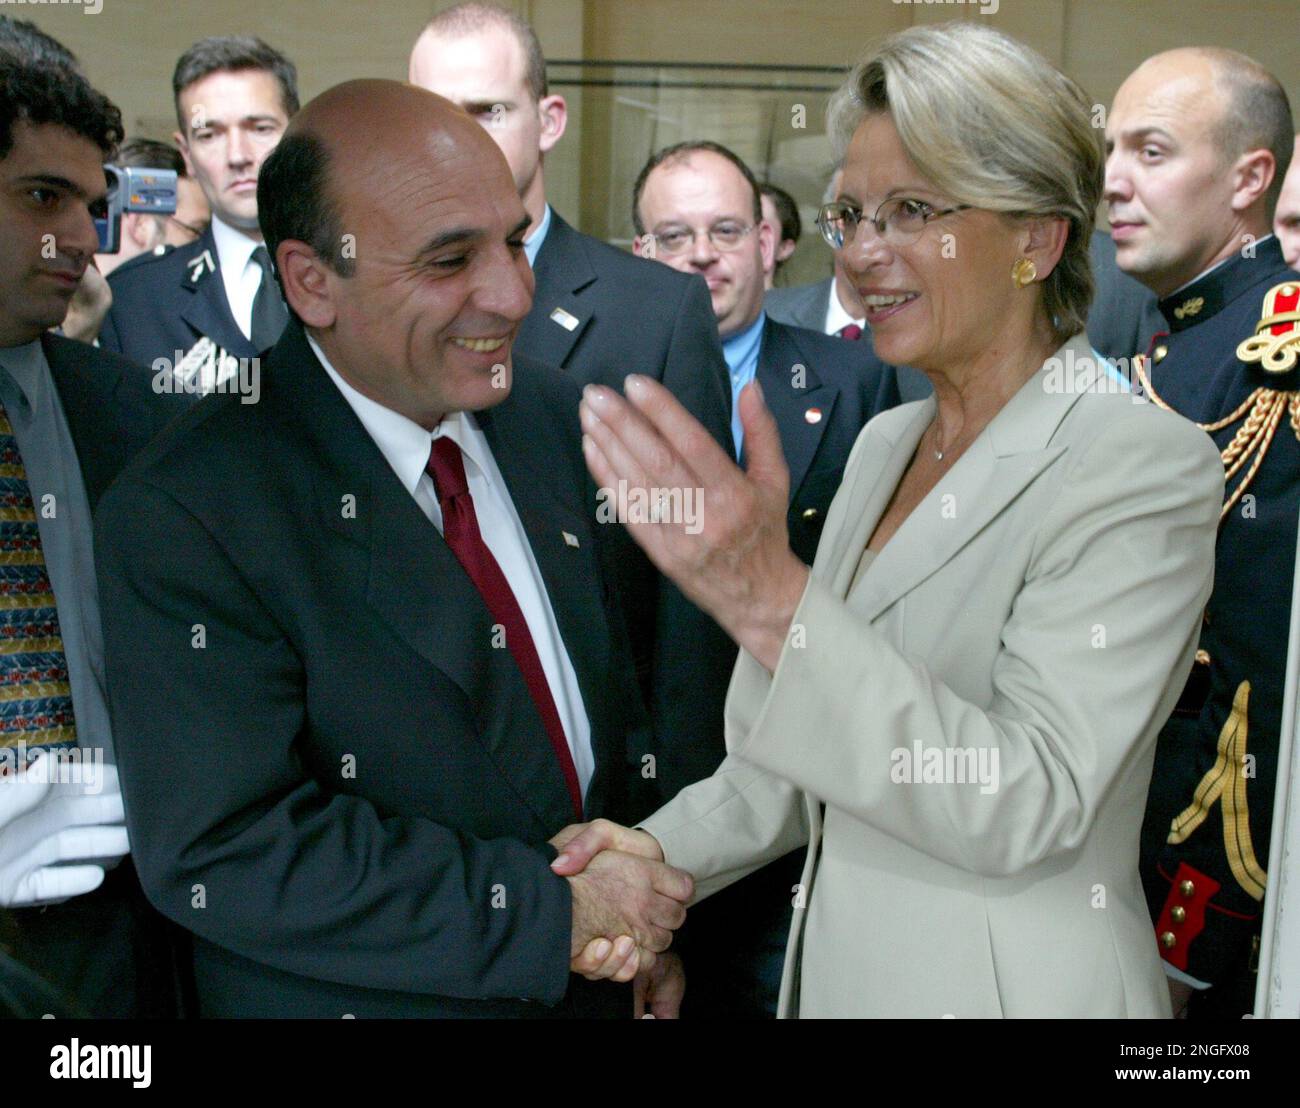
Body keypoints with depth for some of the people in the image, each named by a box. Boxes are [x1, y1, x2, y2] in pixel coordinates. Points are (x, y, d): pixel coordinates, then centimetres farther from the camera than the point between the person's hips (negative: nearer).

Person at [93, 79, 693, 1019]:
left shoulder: (553, 412, -4)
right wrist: (554, 912, -23)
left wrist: (648, 917, -6)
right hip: (362, 996, -5)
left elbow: (620, 685, 3)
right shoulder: (181, 517, -22)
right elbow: (223, 855, -24)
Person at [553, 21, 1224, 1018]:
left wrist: (771, 600, -36)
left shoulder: (1144, 465, -18)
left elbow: (1029, 804, -27)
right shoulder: (885, 443, 5)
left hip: (1013, 985, -7)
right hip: (836, 965, 7)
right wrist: (667, 849, -5)